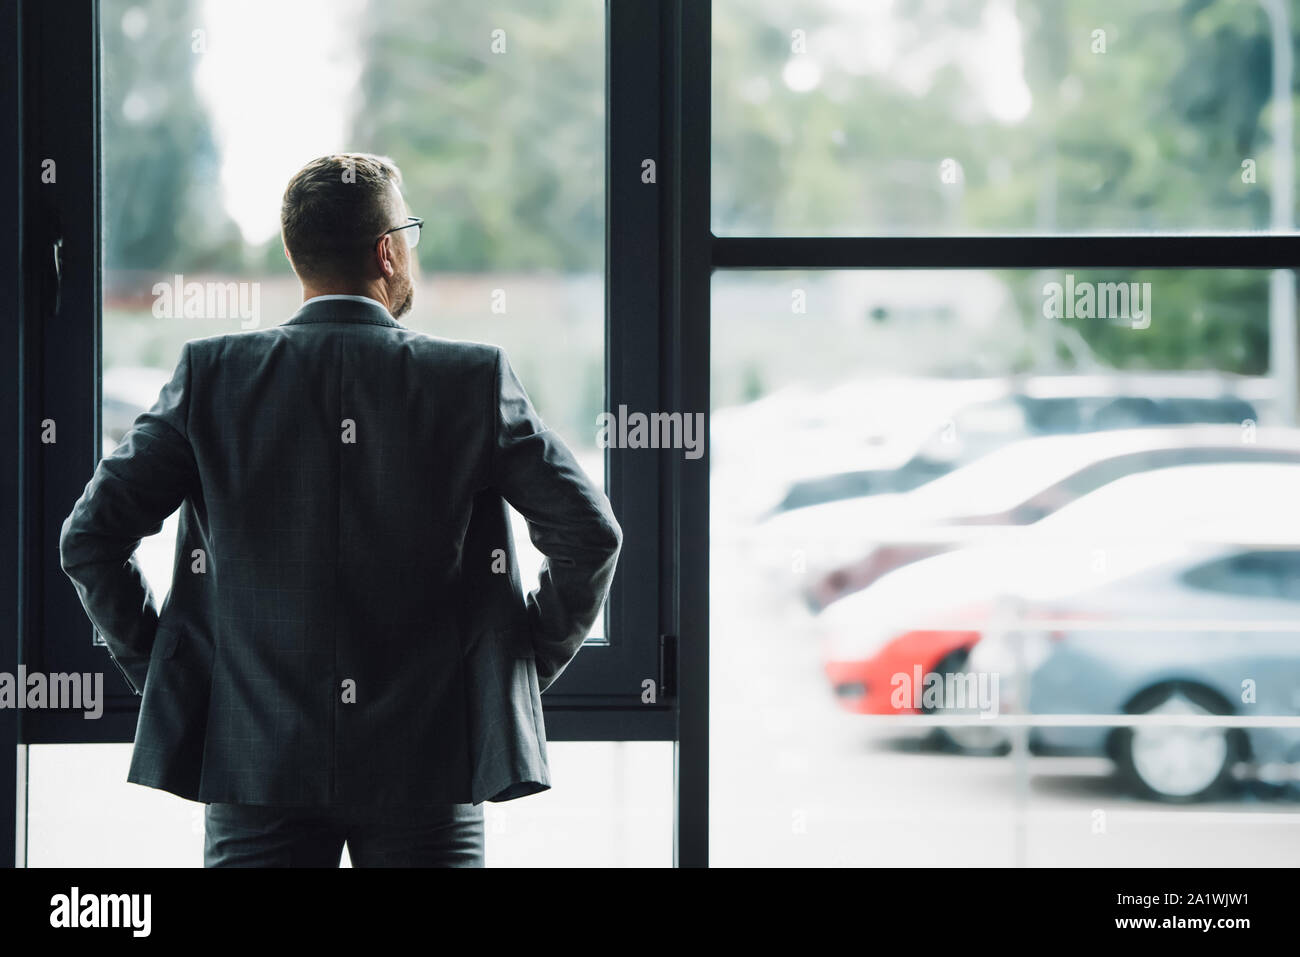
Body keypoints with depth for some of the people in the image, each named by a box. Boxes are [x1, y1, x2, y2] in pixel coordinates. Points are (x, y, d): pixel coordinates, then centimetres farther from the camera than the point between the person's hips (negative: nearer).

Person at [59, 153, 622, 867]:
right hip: (429, 763, -1)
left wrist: (160, 670, 8)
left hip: (255, 755, 1)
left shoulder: (212, 374, 0)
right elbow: (590, 534, -4)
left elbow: (90, 535, -2)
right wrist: (524, 668, 9)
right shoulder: (473, 379, -3)